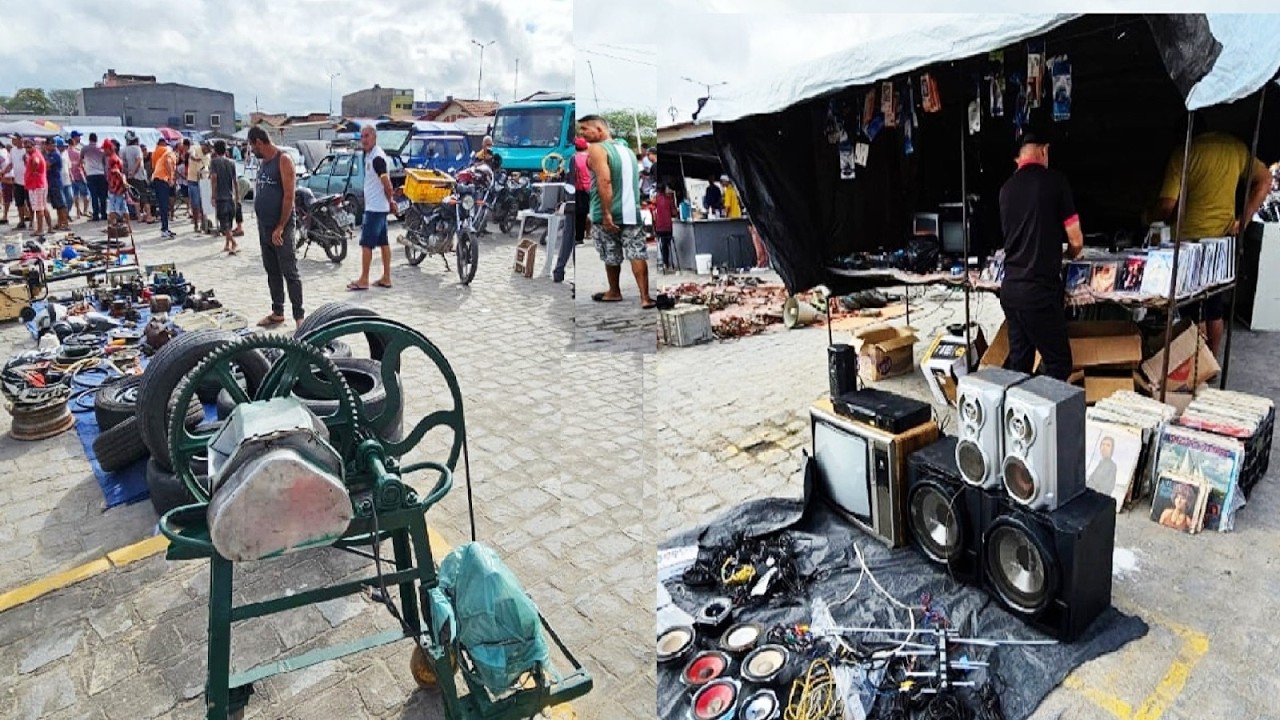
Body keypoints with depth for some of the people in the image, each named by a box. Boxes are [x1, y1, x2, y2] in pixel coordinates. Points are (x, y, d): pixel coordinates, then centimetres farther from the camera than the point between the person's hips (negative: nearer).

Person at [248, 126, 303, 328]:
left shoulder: (283, 160, -10)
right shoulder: (262, 162, 15)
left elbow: (289, 196, -16)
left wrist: (280, 227, -19)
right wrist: (260, 221, 13)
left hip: (280, 228, -8)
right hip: (263, 227, 8)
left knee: (290, 273, -6)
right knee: (272, 272, 13)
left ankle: (299, 316, -2)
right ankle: (277, 312, 22)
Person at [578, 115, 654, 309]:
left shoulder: (596, 149, -9)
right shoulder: (627, 148, 17)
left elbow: (604, 181, -21)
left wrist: (606, 213, -24)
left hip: (608, 213, -6)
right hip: (632, 211, 6)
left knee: (611, 256, 11)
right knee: (637, 255, 0)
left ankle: (614, 292, 28)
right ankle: (645, 297, -7)